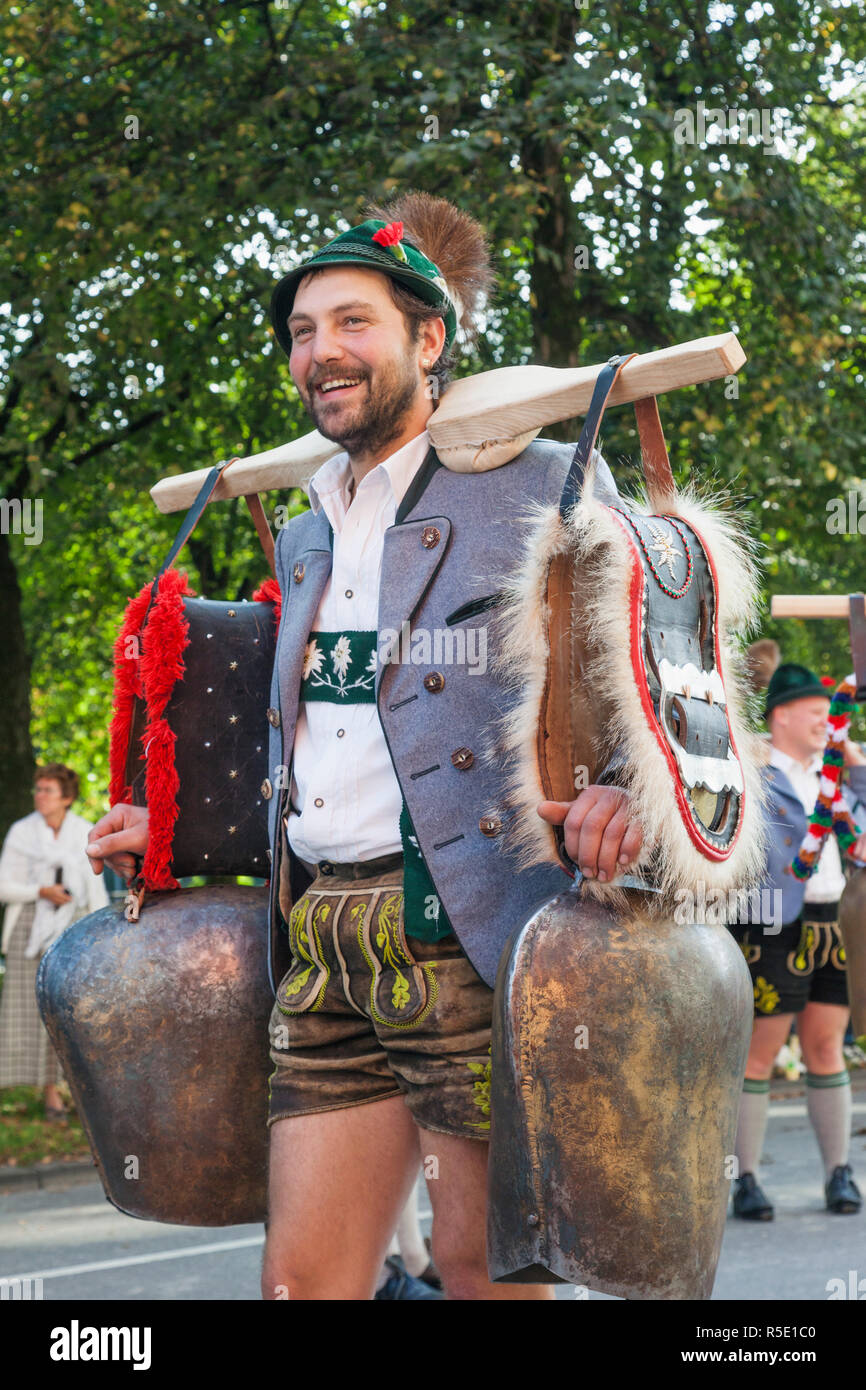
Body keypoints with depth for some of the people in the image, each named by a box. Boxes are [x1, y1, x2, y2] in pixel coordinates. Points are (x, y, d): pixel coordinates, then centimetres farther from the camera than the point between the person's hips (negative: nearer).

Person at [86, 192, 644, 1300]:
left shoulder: (541, 485, 2)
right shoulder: (305, 540, 23)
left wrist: (629, 789, -22)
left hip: (466, 938, -6)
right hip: (322, 951, 6)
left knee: (481, 1267, -3)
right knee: (299, 1275, 3)